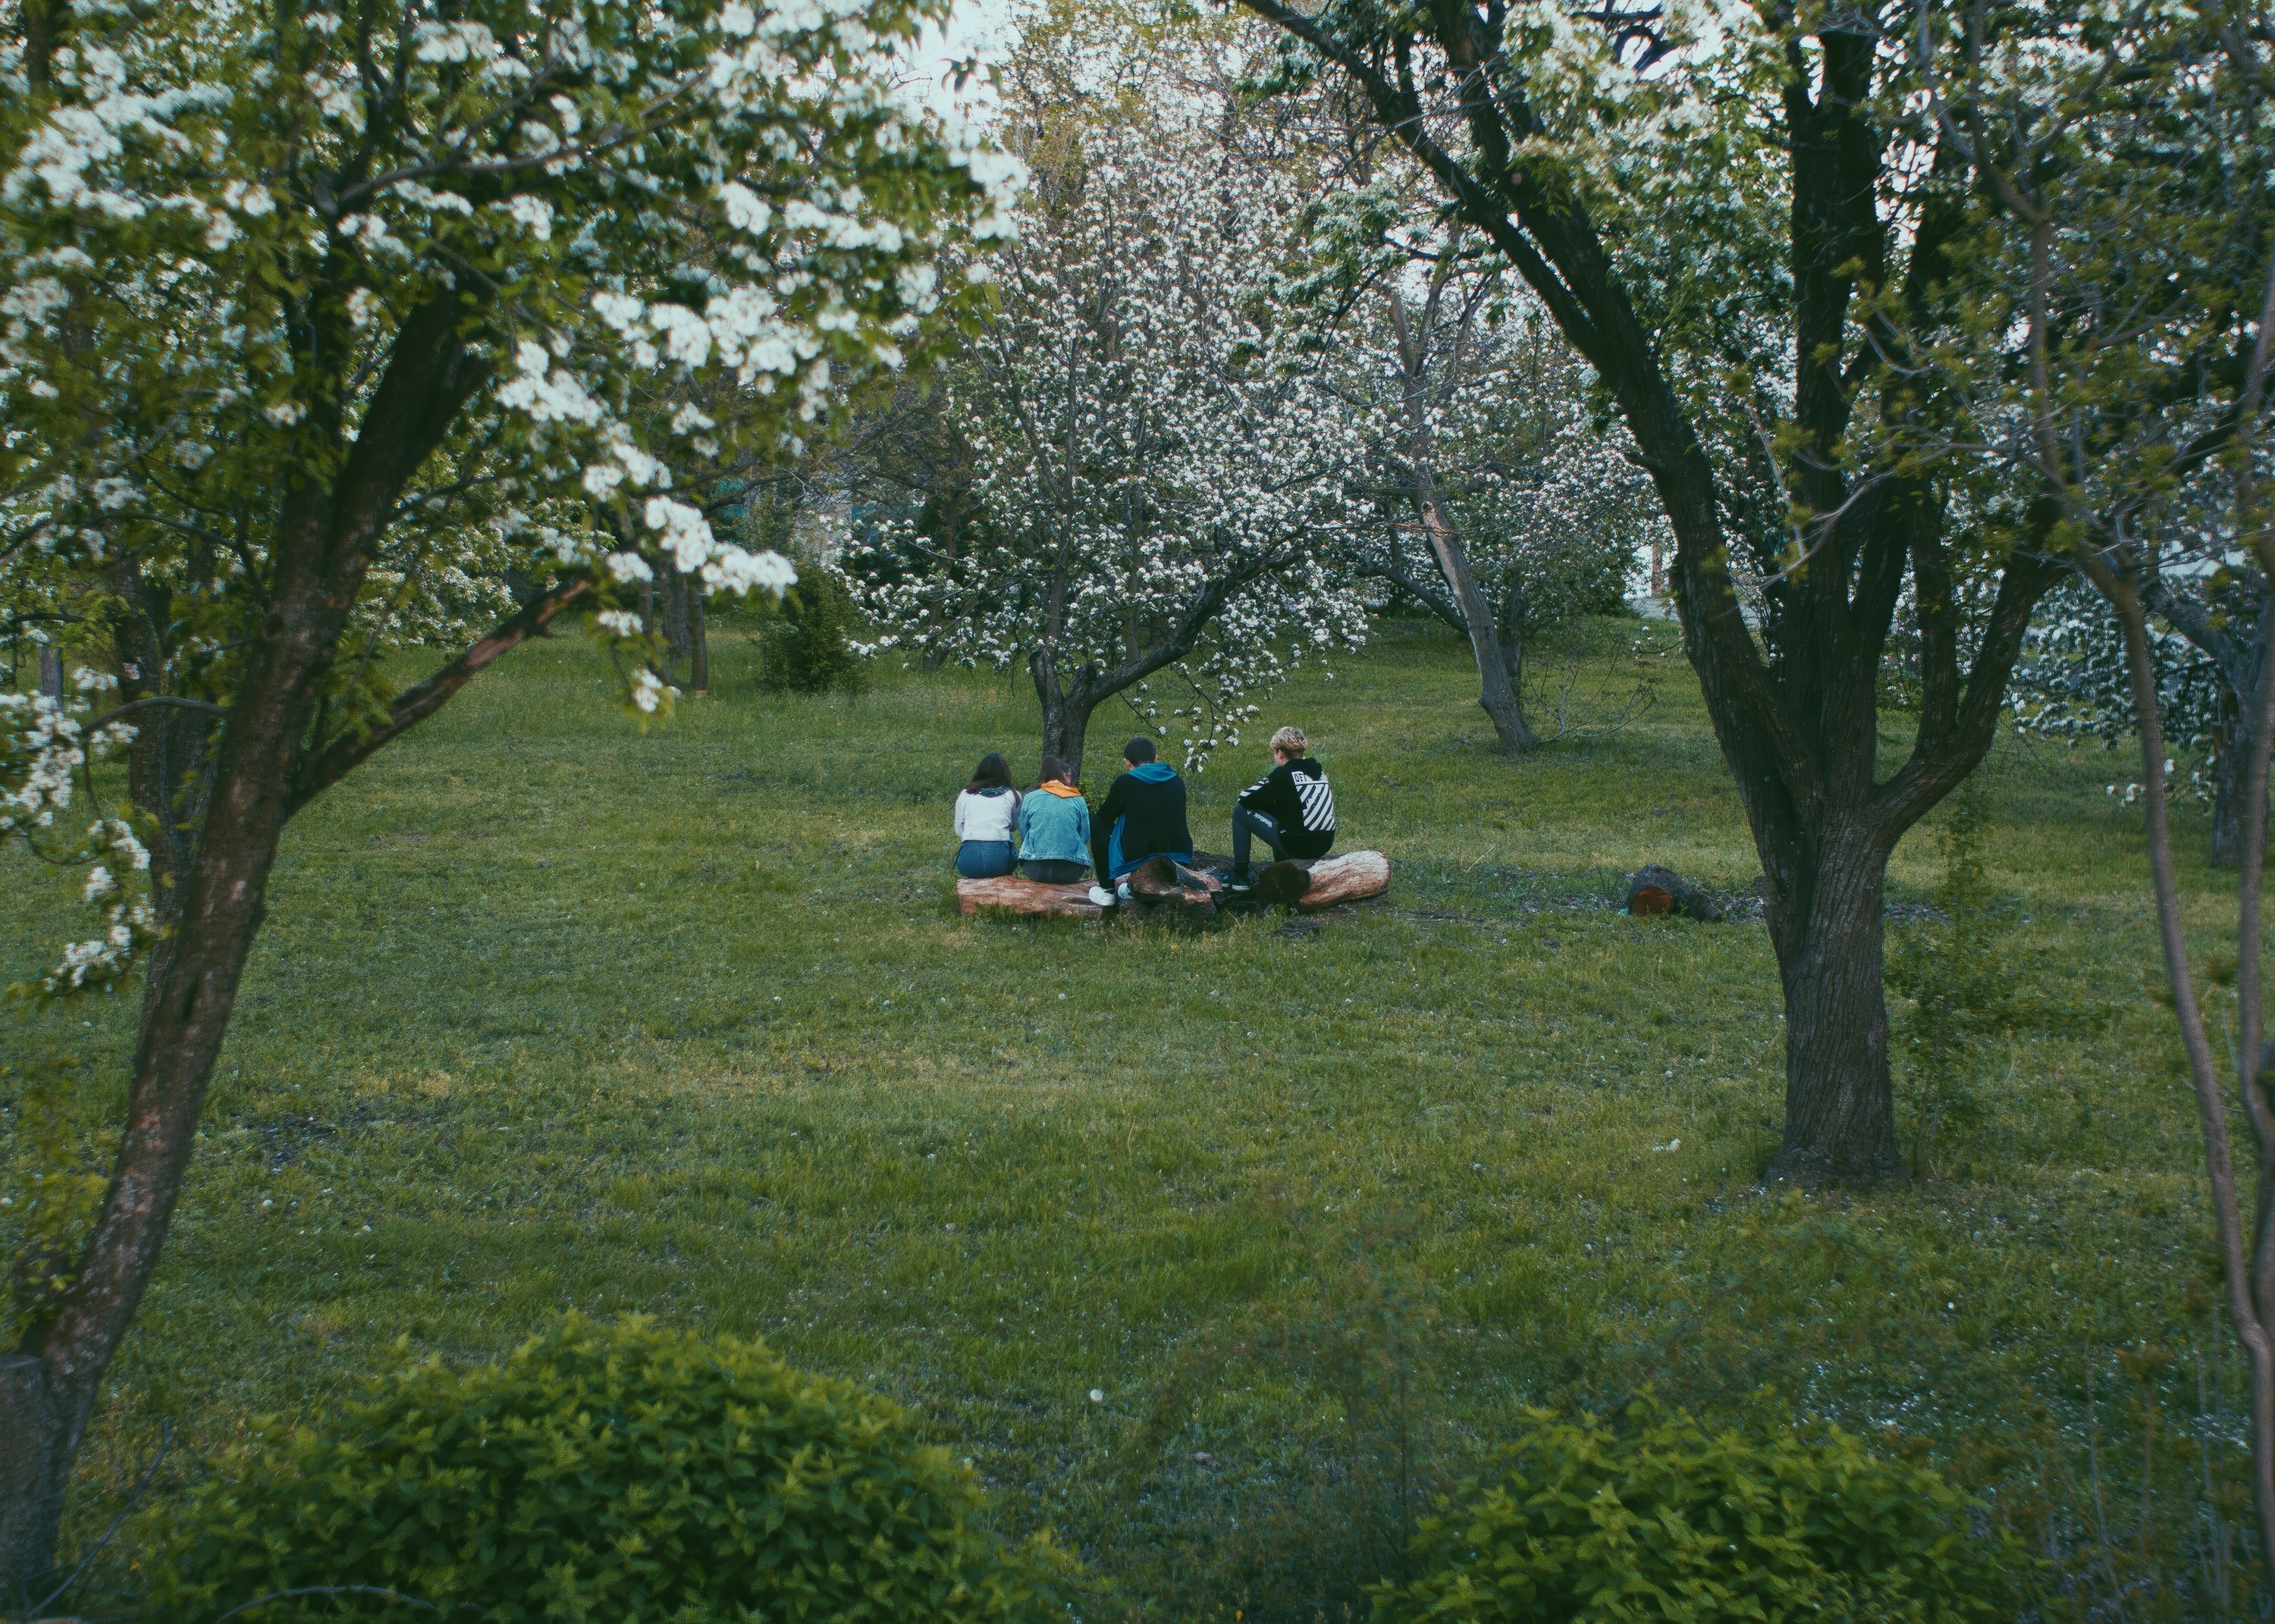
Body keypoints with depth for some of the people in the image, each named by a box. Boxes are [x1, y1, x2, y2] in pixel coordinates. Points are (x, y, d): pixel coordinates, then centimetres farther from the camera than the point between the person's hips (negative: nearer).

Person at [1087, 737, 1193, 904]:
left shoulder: (1125, 782, -6)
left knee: (1096, 824, 19)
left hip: (1136, 861, -4)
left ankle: (1108, 890, 19)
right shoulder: (1177, 782, 7)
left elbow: (1104, 818, 9)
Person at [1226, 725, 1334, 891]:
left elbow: (1245, 800, -2)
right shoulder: (1318, 770, 10)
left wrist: (1263, 783, 14)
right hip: (1325, 844, 7)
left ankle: (1240, 877, 9)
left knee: (1240, 810, 6)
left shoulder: (1282, 775, -9)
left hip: (1296, 845, -7)